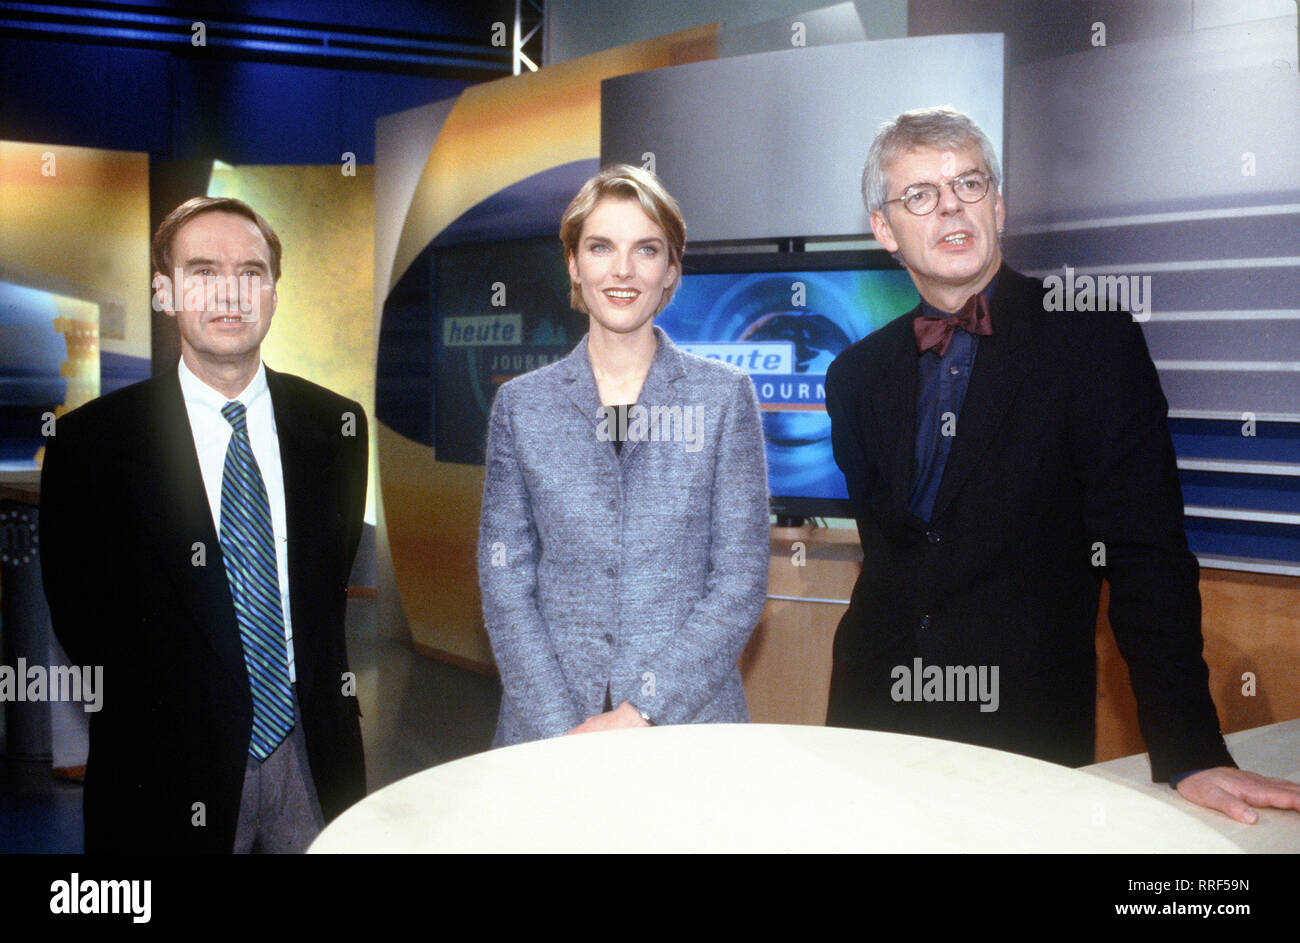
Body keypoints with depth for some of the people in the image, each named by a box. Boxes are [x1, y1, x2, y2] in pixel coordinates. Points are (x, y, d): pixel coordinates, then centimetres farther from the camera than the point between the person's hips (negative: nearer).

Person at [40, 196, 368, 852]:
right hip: (170, 777, -2)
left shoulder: (334, 424, 2)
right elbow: (78, 615, -2)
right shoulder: (90, 442, -7)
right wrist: (168, 718, -5)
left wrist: (313, 693, 1)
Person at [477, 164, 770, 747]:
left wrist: (642, 712, -12)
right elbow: (504, 582, 1)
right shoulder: (520, 405, 4)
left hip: (688, 721, 0)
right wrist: (562, 730, -10)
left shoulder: (725, 396, 1)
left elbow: (740, 579, -3)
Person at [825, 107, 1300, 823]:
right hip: (876, 717, 4)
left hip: (1029, 736, -3)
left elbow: (1146, 554, -12)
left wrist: (1189, 754, -19)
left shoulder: (1094, 341, -6)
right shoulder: (856, 374, 7)